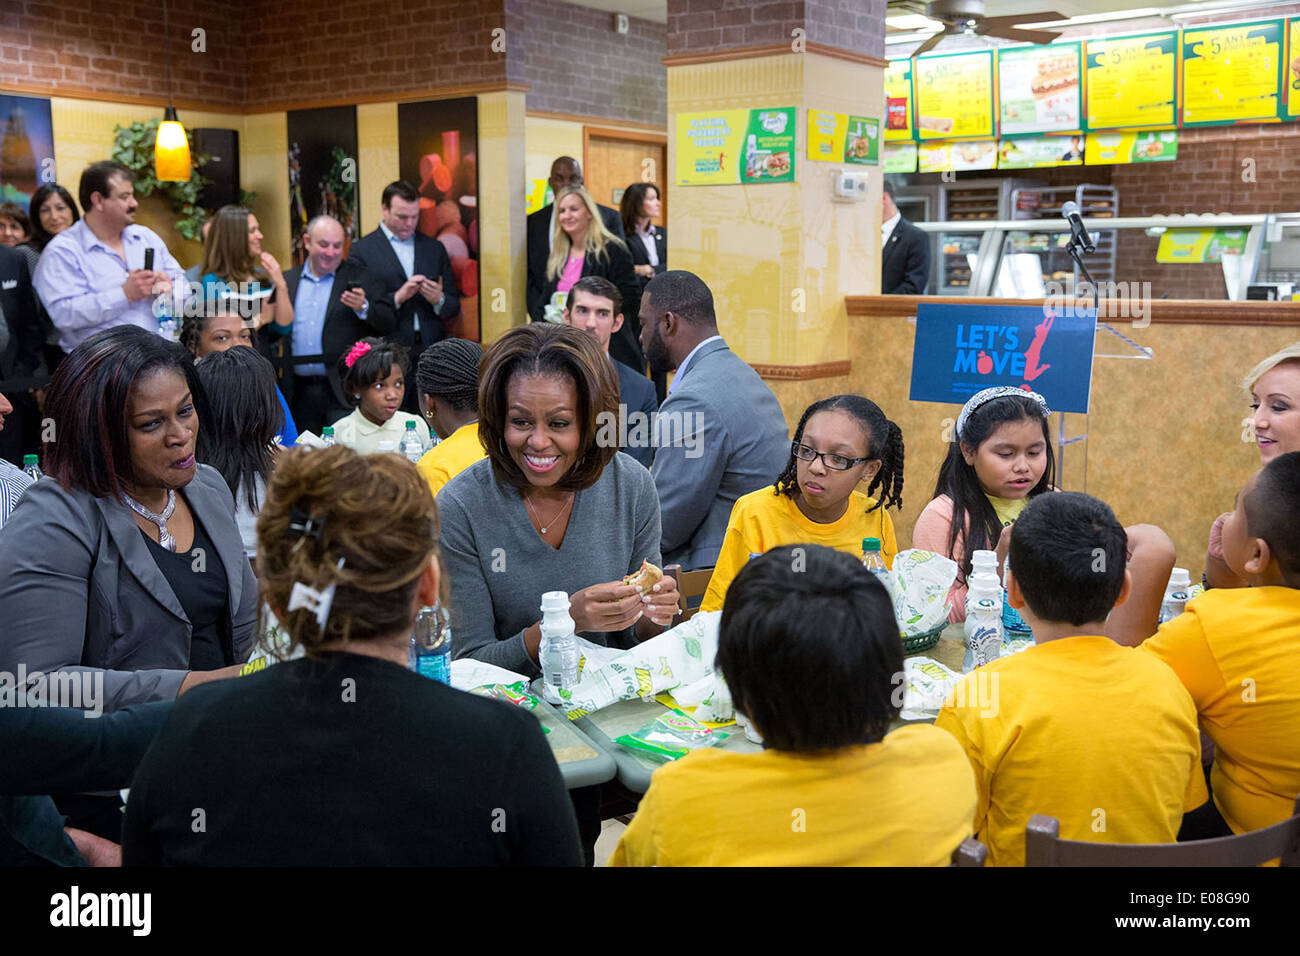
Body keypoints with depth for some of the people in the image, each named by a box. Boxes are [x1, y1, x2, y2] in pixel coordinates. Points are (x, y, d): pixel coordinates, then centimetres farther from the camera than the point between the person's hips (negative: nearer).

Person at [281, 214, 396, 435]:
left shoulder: (359, 277, 4)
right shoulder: (287, 281, 12)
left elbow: (389, 322, -2)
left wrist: (363, 308, -21)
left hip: (344, 392, -3)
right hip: (298, 391, 3)